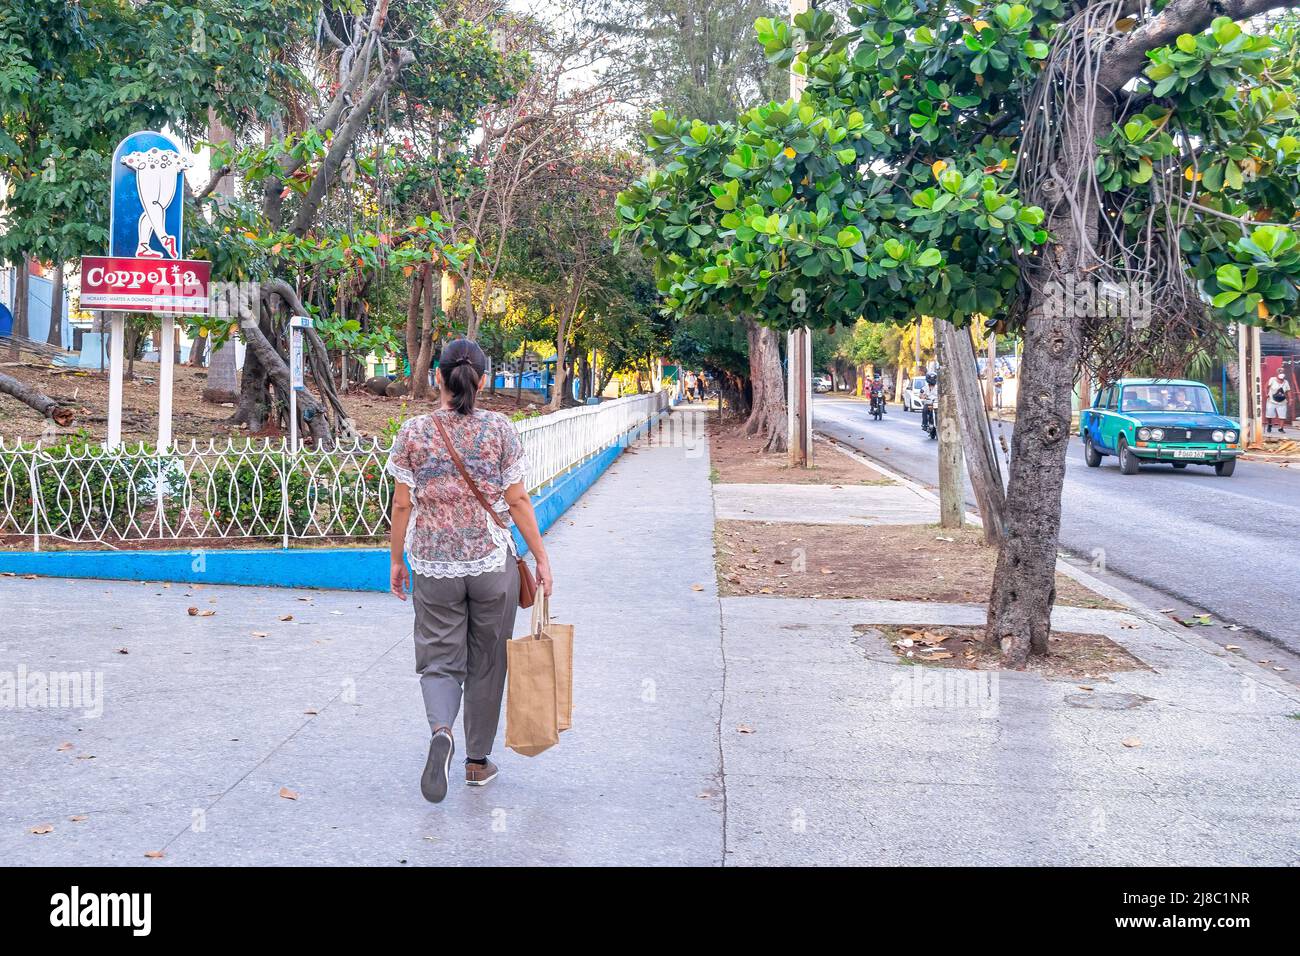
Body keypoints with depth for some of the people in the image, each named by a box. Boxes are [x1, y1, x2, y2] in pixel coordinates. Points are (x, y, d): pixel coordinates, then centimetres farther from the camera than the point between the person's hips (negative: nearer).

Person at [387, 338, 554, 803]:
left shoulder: (413, 432, -3)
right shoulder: (500, 429, -5)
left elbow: (403, 505, -1)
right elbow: (517, 501, -4)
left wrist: (397, 560, 11)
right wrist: (541, 558, 4)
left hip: (434, 565, 0)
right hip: (493, 562, 0)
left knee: (439, 660, 8)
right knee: (486, 663, 13)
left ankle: (441, 730, -21)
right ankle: (478, 760, 23)